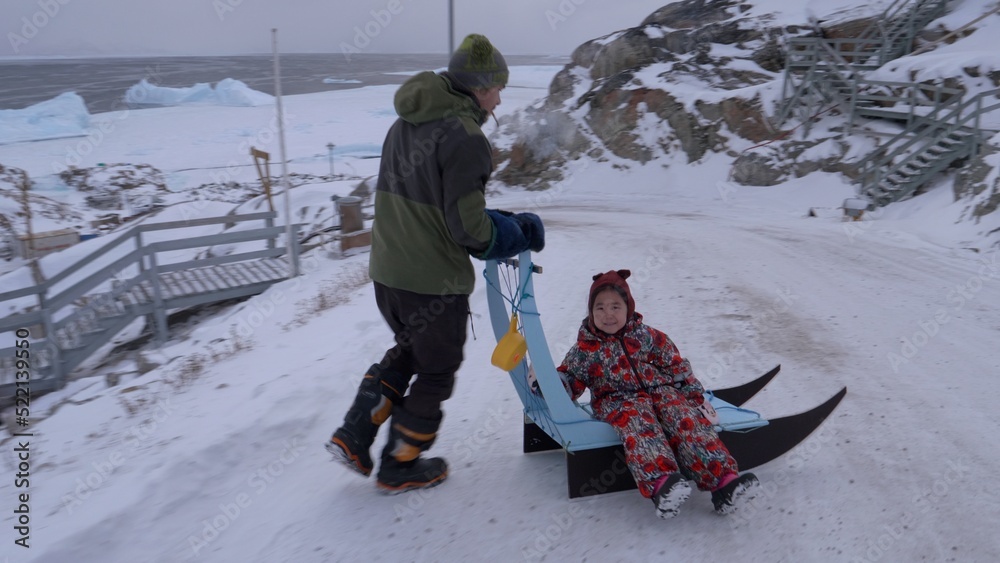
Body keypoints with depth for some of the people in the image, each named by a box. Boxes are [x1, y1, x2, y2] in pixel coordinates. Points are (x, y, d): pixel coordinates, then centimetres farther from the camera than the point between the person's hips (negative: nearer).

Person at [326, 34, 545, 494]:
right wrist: (520, 232, -2)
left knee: (408, 350, 28)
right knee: (436, 371, 13)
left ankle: (354, 437, 23)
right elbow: (469, 228, -21)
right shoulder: (463, 136, -18)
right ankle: (400, 467, 27)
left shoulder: (404, 124, 9)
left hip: (386, 270, 8)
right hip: (433, 281, -8)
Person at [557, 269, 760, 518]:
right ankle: (661, 484, -61)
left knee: (688, 419, -29)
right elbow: (569, 384, 11)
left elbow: (676, 365, 16)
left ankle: (723, 480, -43)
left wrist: (696, 396, 9)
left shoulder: (646, 336, 13)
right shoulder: (584, 350, 10)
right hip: (618, 401, -2)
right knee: (637, 424, -38)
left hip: (662, 391, 3)